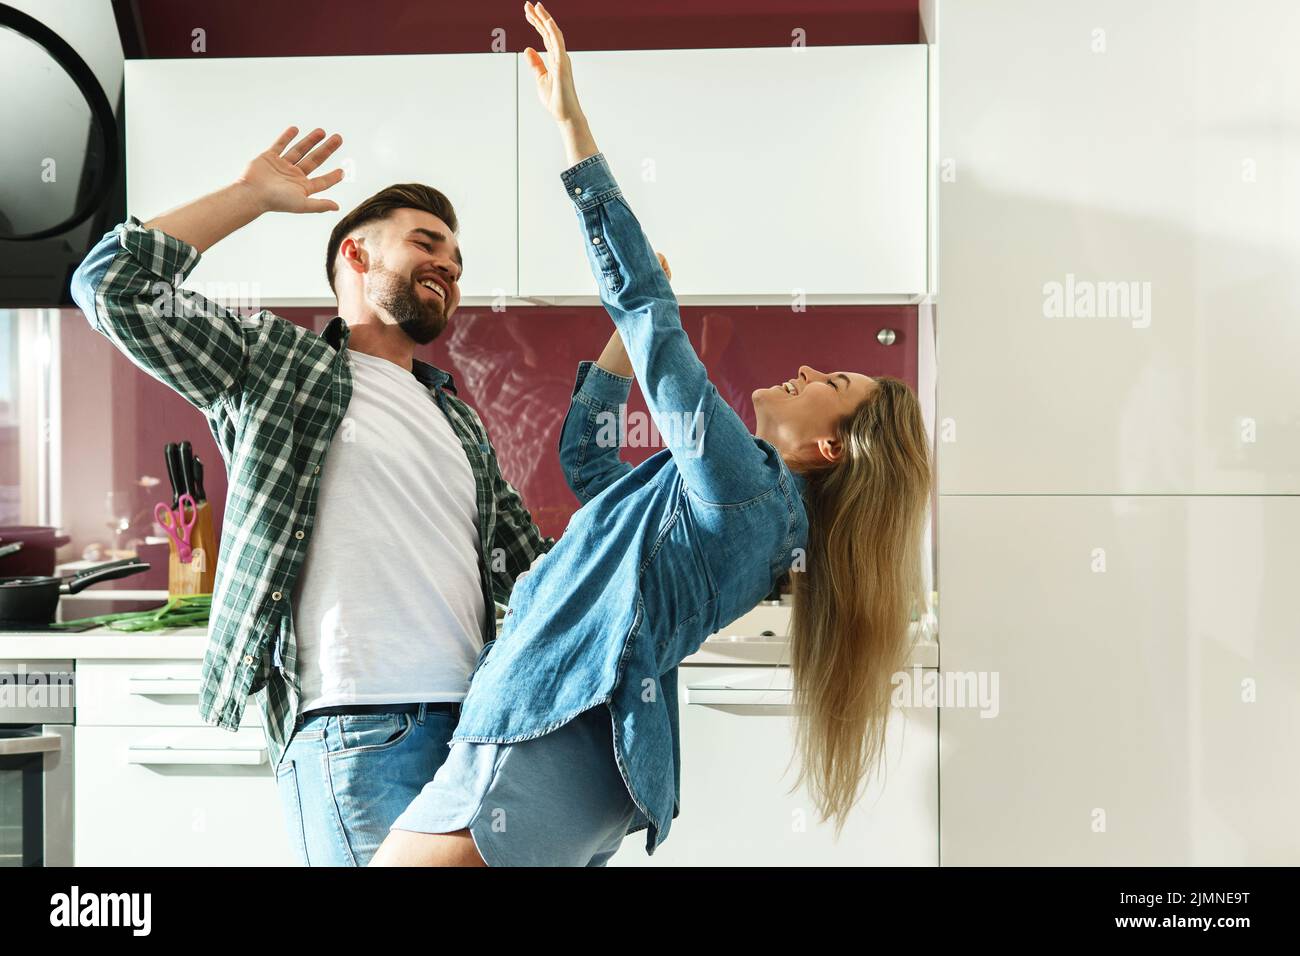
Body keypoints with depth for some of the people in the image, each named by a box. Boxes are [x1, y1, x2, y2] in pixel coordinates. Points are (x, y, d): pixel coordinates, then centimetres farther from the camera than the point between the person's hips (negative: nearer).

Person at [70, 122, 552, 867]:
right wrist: (253, 195, 8)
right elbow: (114, 284, 1)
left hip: (475, 725, 6)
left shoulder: (461, 425, 26)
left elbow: (530, 567, 24)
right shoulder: (277, 362, 9)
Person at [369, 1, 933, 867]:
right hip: (577, 766, 10)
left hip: (543, 754, -10)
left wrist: (574, 126, -10)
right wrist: (634, 323, 27)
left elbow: (647, 304, -13)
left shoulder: (749, 487, -10)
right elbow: (585, 460, 31)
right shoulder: (745, 503, 19)